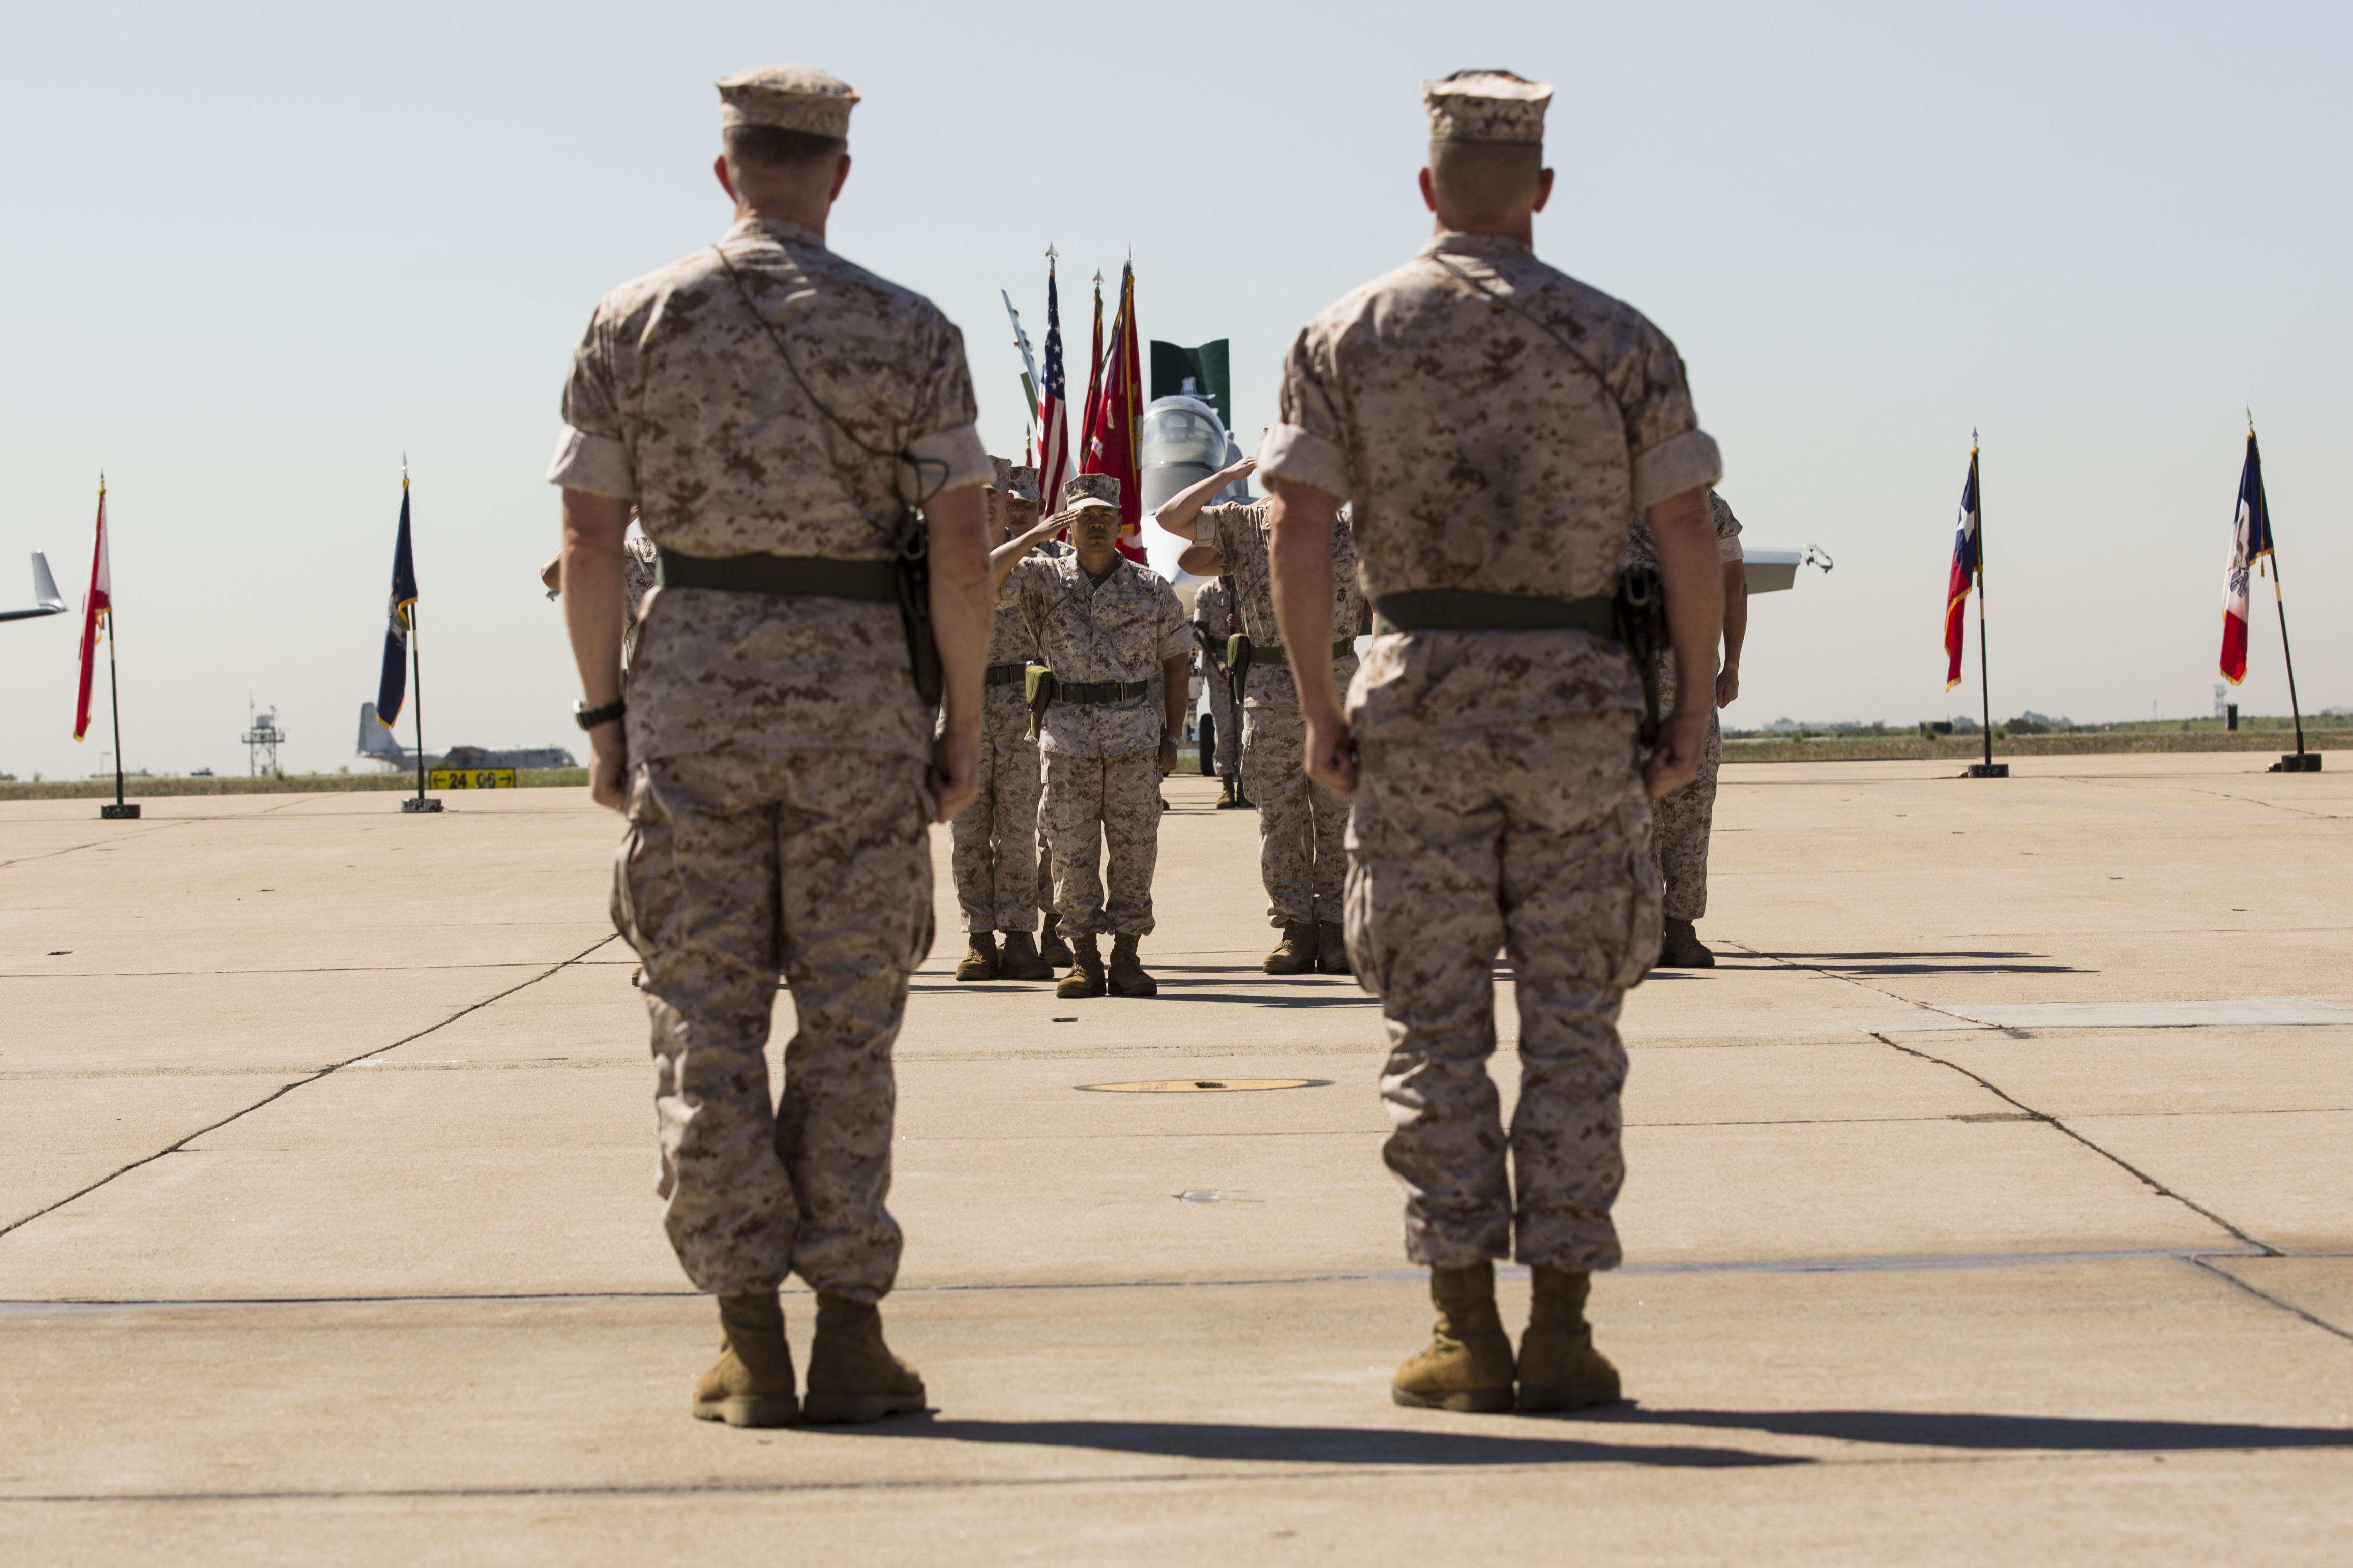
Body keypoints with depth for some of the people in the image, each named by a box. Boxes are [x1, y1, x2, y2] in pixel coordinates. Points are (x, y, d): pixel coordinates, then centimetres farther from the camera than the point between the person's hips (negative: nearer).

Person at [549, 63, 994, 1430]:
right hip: (858, 693, 0)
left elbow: (589, 538, -1)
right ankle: (848, 1331, 4)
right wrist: (965, 724, 3)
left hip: (694, 683, 1)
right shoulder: (909, 332, -1)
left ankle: (752, 1346, 3)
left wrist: (606, 716, 7)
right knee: (847, 1025, 6)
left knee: (708, 1023, 5)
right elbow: (962, 549, -5)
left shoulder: (637, 322, 1)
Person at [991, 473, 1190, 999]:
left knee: (1134, 846, 0)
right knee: (1072, 847, 0)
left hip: (1134, 726, 0)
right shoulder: (1044, 577, 4)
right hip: (1067, 725, 0)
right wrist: (1036, 535, -13)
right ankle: (1084, 960, 6)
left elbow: (1176, 660, 12)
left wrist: (1171, 736, 6)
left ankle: (1127, 958, 5)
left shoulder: (1152, 588, 7)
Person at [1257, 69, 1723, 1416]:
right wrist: (1695, 709, 4)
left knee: (1436, 1022, 5)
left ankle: (1467, 1333, 2)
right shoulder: (1618, 338, 1)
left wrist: (1321, 709, 1)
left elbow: (1299, 526, -5)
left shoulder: (1348, 334, 2)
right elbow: (1688, 532, -3)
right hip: (1576, 700, 0)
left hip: (1417, 702, 0)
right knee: (1572, 1022, 4)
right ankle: (1561, 1330, 2)